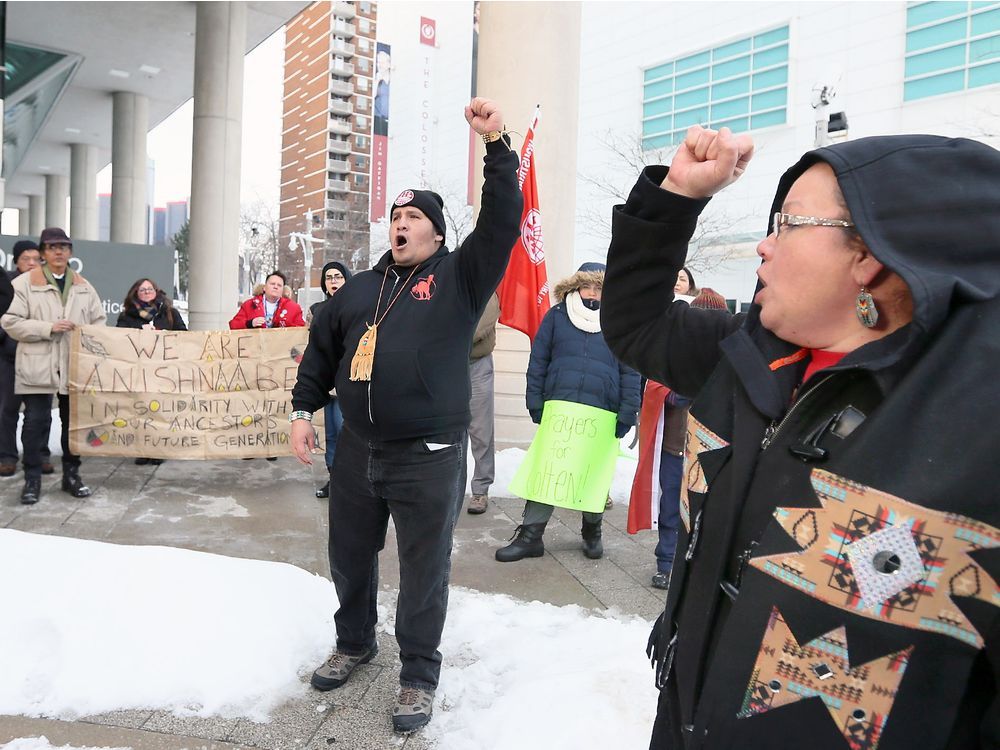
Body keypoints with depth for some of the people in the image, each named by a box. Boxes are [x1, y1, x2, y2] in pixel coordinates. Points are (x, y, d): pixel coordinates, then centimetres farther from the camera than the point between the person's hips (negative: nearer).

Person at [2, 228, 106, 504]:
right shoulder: (24, 283, 1)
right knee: (36, 422, -1)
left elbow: (99, 323, 14)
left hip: (76, 367, 4)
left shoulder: (84, 287, 13)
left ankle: (71, 474, 21)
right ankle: (32, 479, 10)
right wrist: (48, 328, -15)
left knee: (74, 421, 9)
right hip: (37, 366, -3)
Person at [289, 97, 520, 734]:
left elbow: (503, 222, -15)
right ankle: (354, 642, 43)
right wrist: (304, 410, 12)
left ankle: (419, 674, 25)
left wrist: (497, 144, -22)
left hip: (429, 457, -5)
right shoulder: (361, 288, 12)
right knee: (350, 556, 19)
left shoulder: (459, 277, -2)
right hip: (357, 450, 6)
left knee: (424, 569, 6)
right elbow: (321, 349, 18)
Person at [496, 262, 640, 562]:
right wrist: (536, 404, 0)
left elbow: (630, 371, 3)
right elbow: (538, 362, 6)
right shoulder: (556, 316, 6)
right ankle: (531, 534, 10)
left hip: (601, 415, 0)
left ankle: (592, 529, 31)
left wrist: (626, 414, -4)